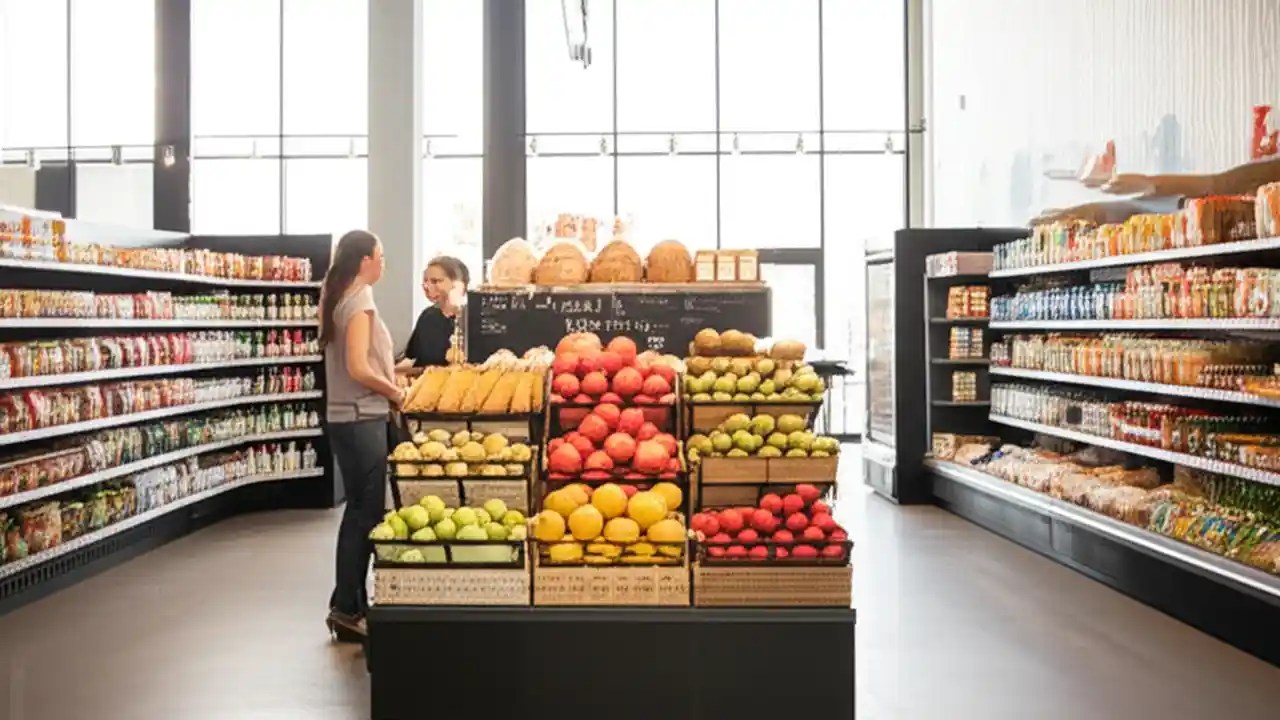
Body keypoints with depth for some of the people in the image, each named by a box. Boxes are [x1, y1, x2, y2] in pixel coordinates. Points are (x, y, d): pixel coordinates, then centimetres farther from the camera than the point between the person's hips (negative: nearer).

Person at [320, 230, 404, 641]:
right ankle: (347, 609, 3)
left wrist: (389, 372, 11)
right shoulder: (360, 303, -14)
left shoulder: (338, 300, 13)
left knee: (359, 511, 15)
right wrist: (396, 393, -10)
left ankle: (350, 605, 23)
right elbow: (358, 369, -22)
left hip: (349, 417, 10)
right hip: (361, 419, -10)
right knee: (365, 513, -3)